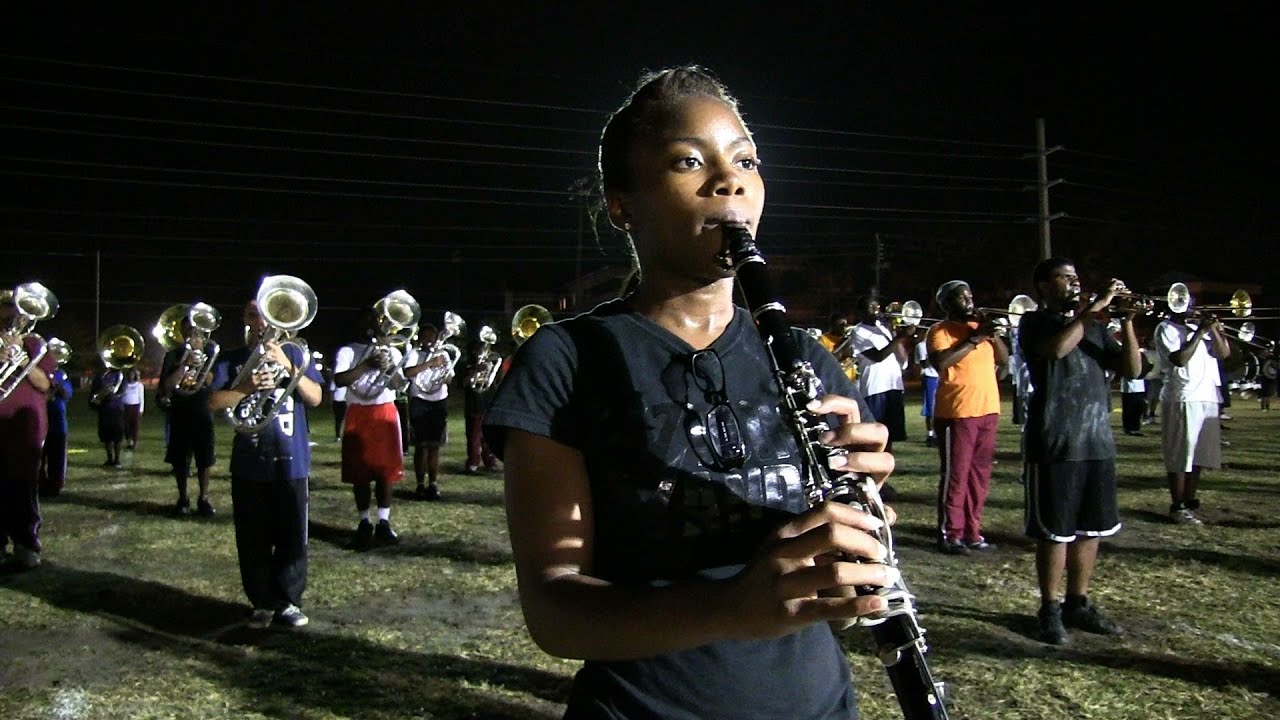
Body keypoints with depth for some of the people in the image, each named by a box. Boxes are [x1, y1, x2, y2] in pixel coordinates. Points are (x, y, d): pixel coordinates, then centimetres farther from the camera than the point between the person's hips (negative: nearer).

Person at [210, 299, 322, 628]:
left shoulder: (294, 353, 5)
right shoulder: (232, 359, 6)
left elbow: (315, 397, -5)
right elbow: (214, 403, -3)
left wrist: (287, 367, -16)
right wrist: (248, 387, -19)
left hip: (290, 461, -1)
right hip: (249, 462, 1)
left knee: (292, 536, 2)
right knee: (253, 539, 7)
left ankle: (288, 601, 14)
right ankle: (262, 602, 19)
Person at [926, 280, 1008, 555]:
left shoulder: (981, 325, 18)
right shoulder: (940, 331, -2)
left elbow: (1003, 360, 13)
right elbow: (940, 361, -20)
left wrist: (994, 335, -3)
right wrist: (974, 339, -17)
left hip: (987, 410, 7)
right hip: (956, 412, -7)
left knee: (980, 474, 9)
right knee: (955, 475, -4)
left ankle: (972, 532, 17)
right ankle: (949, 534, 3)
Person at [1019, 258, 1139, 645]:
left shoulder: (1095, 326, 18)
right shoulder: (1034, 323, 0)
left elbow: (1131, 369, 8)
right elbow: (1057, 348, -23)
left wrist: (1127, 322, -4)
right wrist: (1094, 308, -16)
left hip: (1097, 441, 6)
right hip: (1053, 442, -6)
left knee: (1091, 528, 11)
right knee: (1055, 532, -1)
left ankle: (1078, 603, 24)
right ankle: (1050, 610, 11)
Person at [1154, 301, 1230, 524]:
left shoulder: (1197, 327, 19)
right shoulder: (1166, 329, -3)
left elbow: (1223, 353, 13)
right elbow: (1179, 359, -17)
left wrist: (1214, 330, -1)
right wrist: (1200, 333, -12)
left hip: (1208, 399, 8)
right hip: (1182, 400, -7)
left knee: (1198, 456, 10)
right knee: (1180, 457, -5)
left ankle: (1190, 502, 19)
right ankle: (1177, 508, 0)